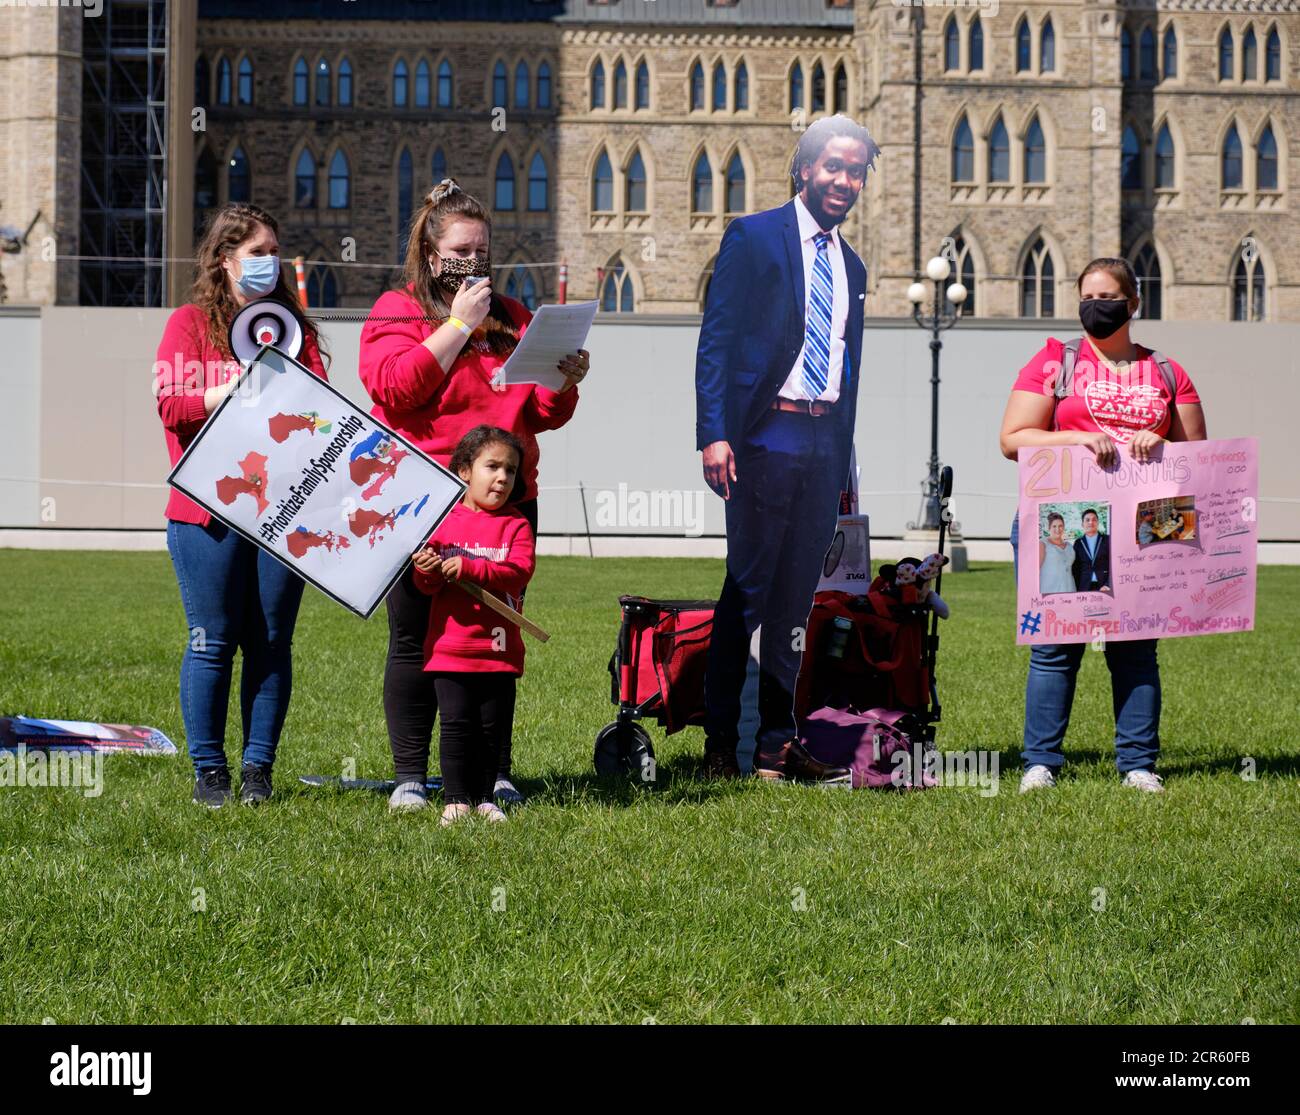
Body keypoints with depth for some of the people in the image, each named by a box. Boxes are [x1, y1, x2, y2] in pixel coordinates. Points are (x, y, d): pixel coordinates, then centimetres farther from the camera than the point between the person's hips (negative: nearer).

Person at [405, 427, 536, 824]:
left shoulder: (515, 525, 5)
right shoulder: (444, 520, 4)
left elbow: (519, 571, -12)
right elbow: (425, 586, 3)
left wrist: (468, 567, -21)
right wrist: (428, 572, -21)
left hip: (499, 649, 1)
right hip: (450, 646, -1)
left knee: (493, 727, 6)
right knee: (457, 723, -5)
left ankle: (484, 797, 16)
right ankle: (456, 799, 1)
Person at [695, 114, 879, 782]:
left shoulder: (851, 267, 19)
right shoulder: (753, 238, -1)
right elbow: (715, 341, -7)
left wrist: (843, 463, 16)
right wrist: (714, 434, -17)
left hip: (824, 445, 6)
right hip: (765, 439, -6)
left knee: (795, 598, 7)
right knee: (746, 590, -5)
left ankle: (778, 743, 11)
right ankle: (719, 744, 0)